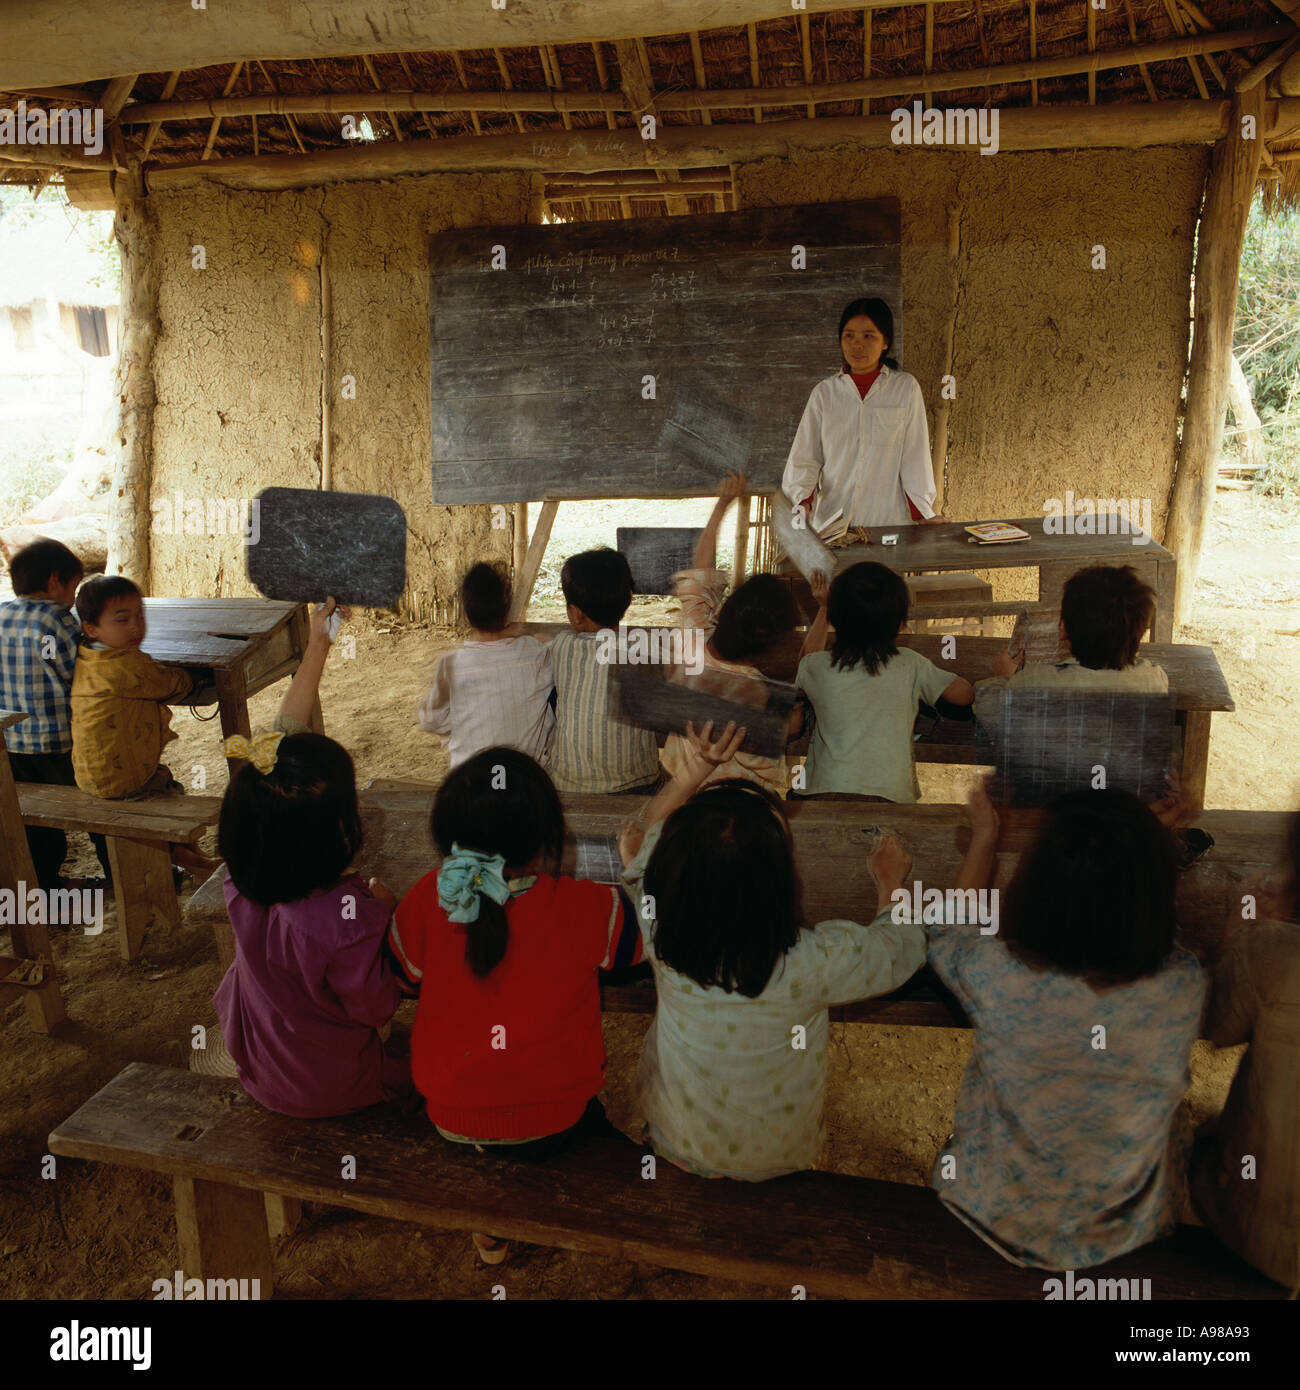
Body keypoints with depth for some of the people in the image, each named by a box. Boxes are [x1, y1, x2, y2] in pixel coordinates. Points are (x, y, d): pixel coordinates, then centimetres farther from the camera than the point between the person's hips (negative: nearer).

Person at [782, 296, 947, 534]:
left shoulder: (906, 388, 8)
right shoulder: (824, 392, 10)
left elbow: (915, 455, 8)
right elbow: (804, 458, 7)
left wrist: (923, 513, 0)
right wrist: (802, 502, -10)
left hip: (888, 519, -1)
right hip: (830, 521, 1)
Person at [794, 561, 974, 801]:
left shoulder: (818, 668, 4)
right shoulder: (909, 665, 1)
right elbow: (965, 694, 10)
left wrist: (823, 608, 38)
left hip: (825, 791, 0)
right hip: (891, 795, 0)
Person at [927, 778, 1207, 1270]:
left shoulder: (996, 976, -32)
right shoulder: (1184, 987, -29)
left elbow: (948, 936, -6)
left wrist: (983, 839, 5)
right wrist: (1148, 848, 9)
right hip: (1130, 1226, 1)